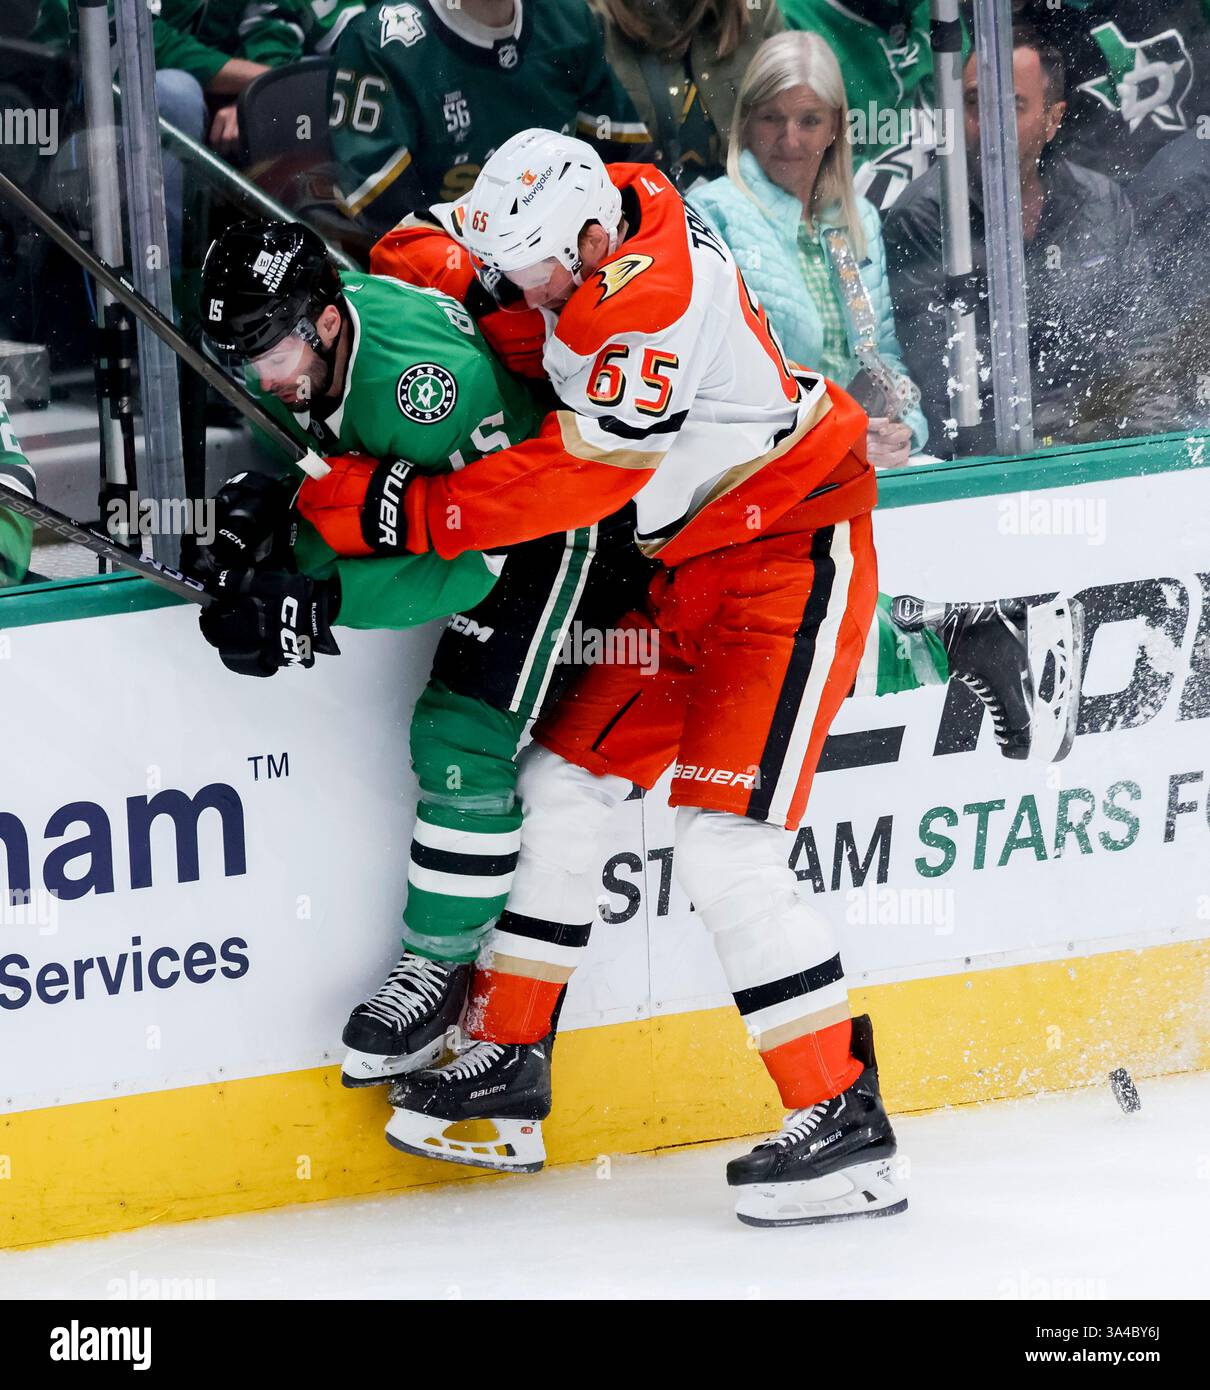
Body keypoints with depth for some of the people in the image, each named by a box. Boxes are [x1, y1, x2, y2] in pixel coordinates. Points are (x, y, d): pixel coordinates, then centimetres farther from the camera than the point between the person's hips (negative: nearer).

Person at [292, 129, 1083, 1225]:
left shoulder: (654, 307, -28)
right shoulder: (602, 213, 0)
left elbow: (579, 477, -29)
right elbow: (442, 244, 17)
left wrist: (403, 512, -25)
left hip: (792, 553, -10)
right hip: (688, 566, 10)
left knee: (723, 849, -16)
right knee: (559, 785, 11)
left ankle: (846, 1125, -12)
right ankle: (507, 1069, 21)